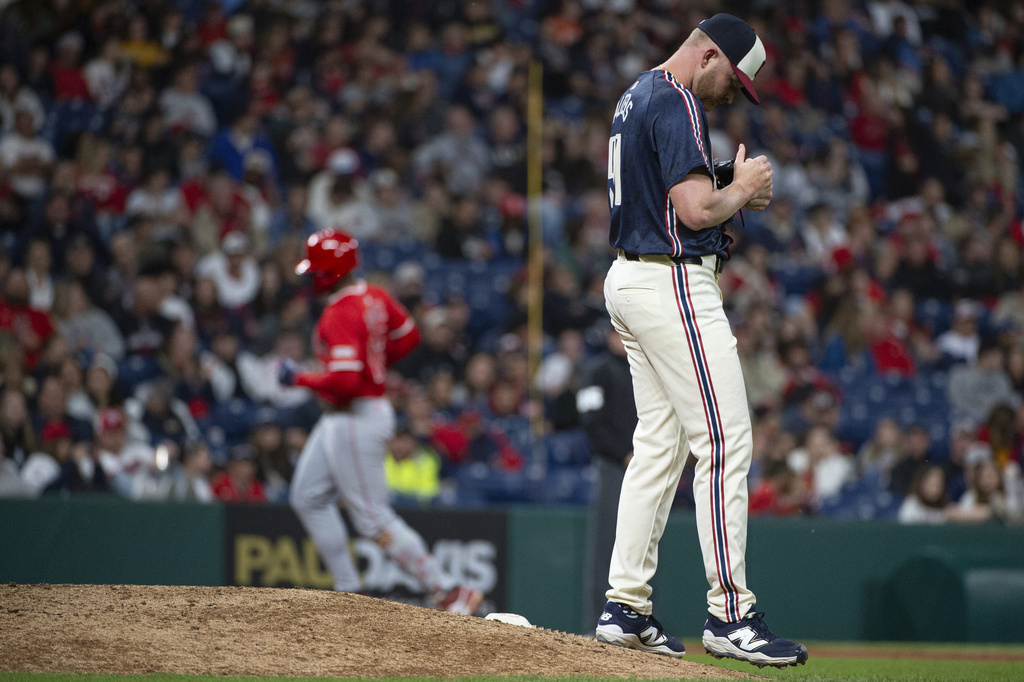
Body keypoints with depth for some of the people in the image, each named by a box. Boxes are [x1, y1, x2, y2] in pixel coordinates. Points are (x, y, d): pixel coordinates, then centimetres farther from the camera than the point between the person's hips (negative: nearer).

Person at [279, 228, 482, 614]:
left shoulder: (340, 315, -23)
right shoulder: (372, 296, 5)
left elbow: (344, 381, -31)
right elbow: (408, 335, 17)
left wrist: (299, 379, -17)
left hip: (356, 419, -11)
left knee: (374, 519, -5)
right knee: (308, 498, 17)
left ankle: (449, 592, -1)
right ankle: (349, 592, 19)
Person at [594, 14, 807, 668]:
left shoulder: (635, 98, 19)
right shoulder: (677, 104, -14)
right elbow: (696, 210, -22)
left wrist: (735, 195, 13)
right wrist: (744, 187, -3)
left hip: (631, 278, 11)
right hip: (676, 285, -11)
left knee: (659, 444, 12)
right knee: (726, 441, -9)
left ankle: (626, 607, 11)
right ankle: (730, 613, -11)